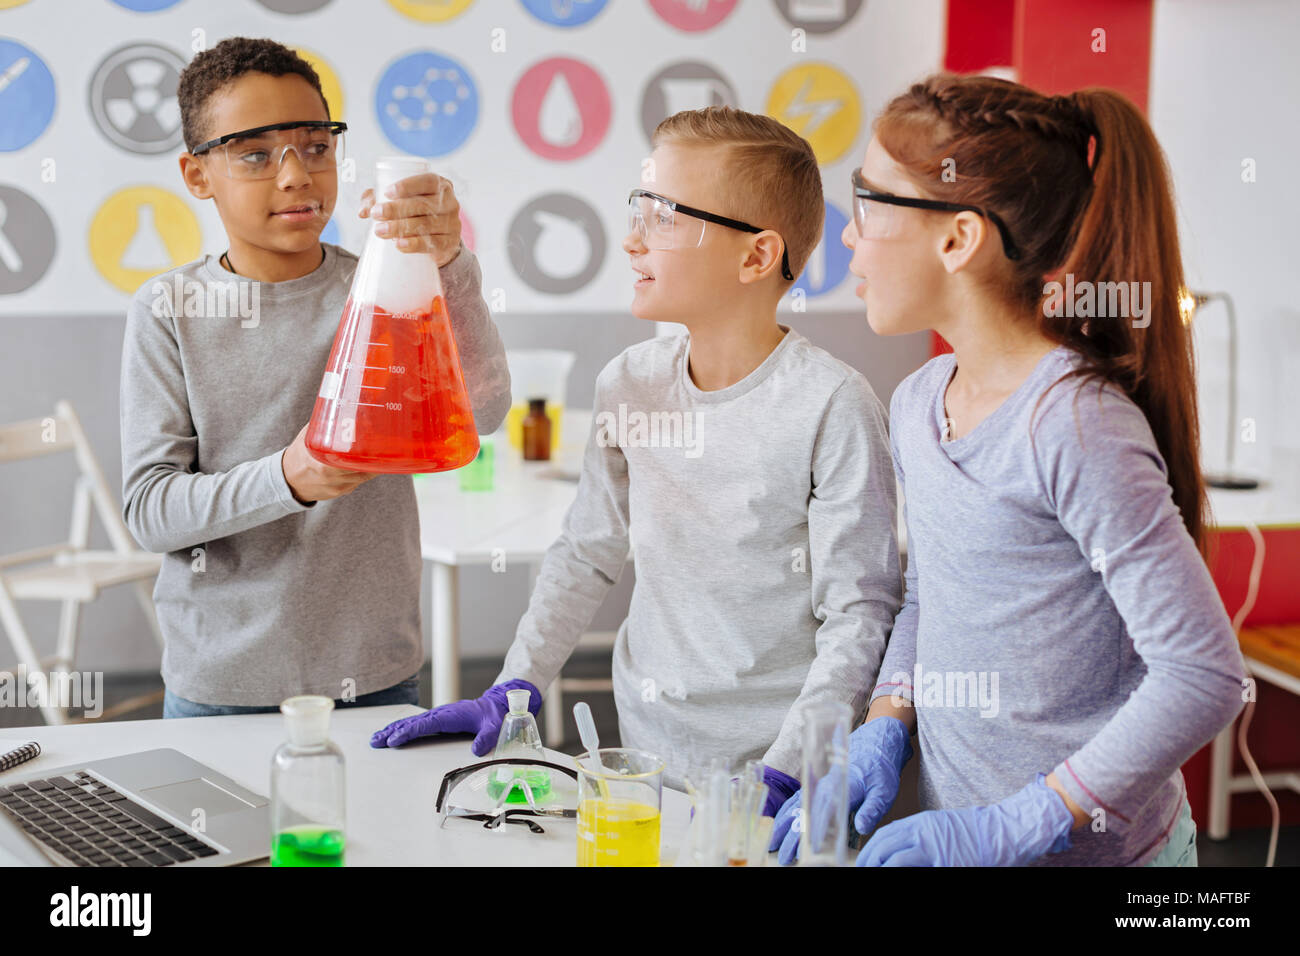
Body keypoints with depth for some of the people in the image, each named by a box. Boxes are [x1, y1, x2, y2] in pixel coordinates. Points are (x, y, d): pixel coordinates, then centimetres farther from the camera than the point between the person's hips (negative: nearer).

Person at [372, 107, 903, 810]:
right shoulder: (629, 383, 2)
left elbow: (859, 613, -15)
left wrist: (779, 778, -22)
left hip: (771, 760, -5)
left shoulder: (831, 406, -15)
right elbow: (586, 555, 12)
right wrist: (511, 692, 6)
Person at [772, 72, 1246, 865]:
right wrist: (885, 726, -2)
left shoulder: (1075, 425, -21)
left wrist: (1017, 827, -22)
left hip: (1091, 850, -7)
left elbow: (1205, 676, -23)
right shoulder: (918, 404, 3)